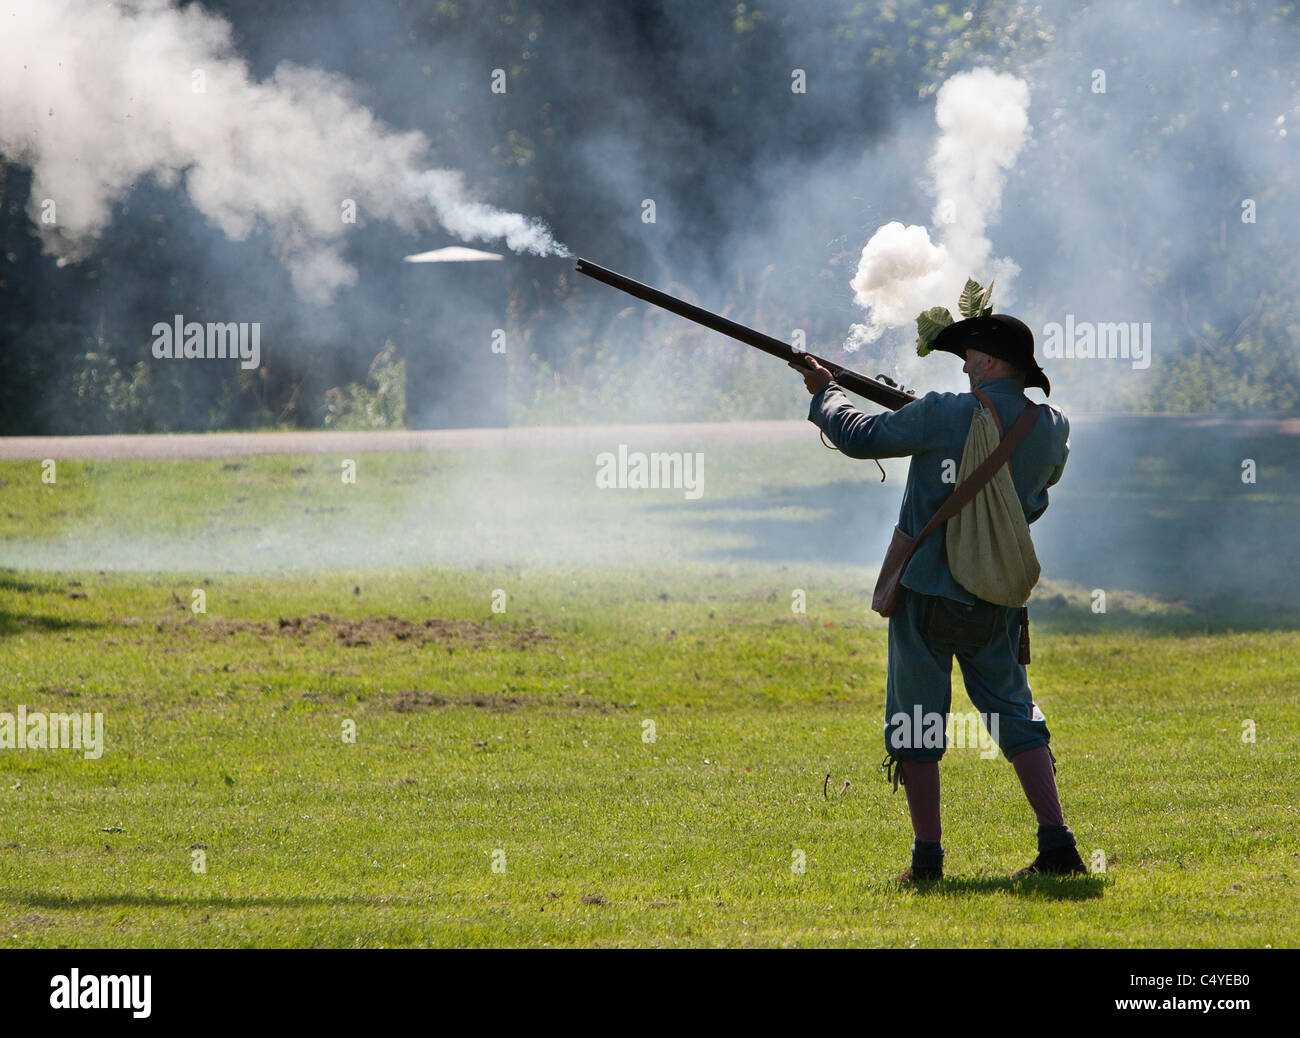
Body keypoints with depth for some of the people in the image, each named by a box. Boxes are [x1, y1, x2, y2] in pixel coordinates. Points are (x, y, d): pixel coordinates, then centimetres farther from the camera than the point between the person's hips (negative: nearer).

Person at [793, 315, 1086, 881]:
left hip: (926, 590, -4)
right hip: (996, 599, 4)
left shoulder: (943, 416, -12)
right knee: (1014, 715, 11)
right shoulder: (1051, 429, 0)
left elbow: (858, 436, -2)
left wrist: (826, 392, 19)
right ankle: (1056, 841, 0)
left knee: (916, 723, 4)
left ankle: (927, 856, 2)